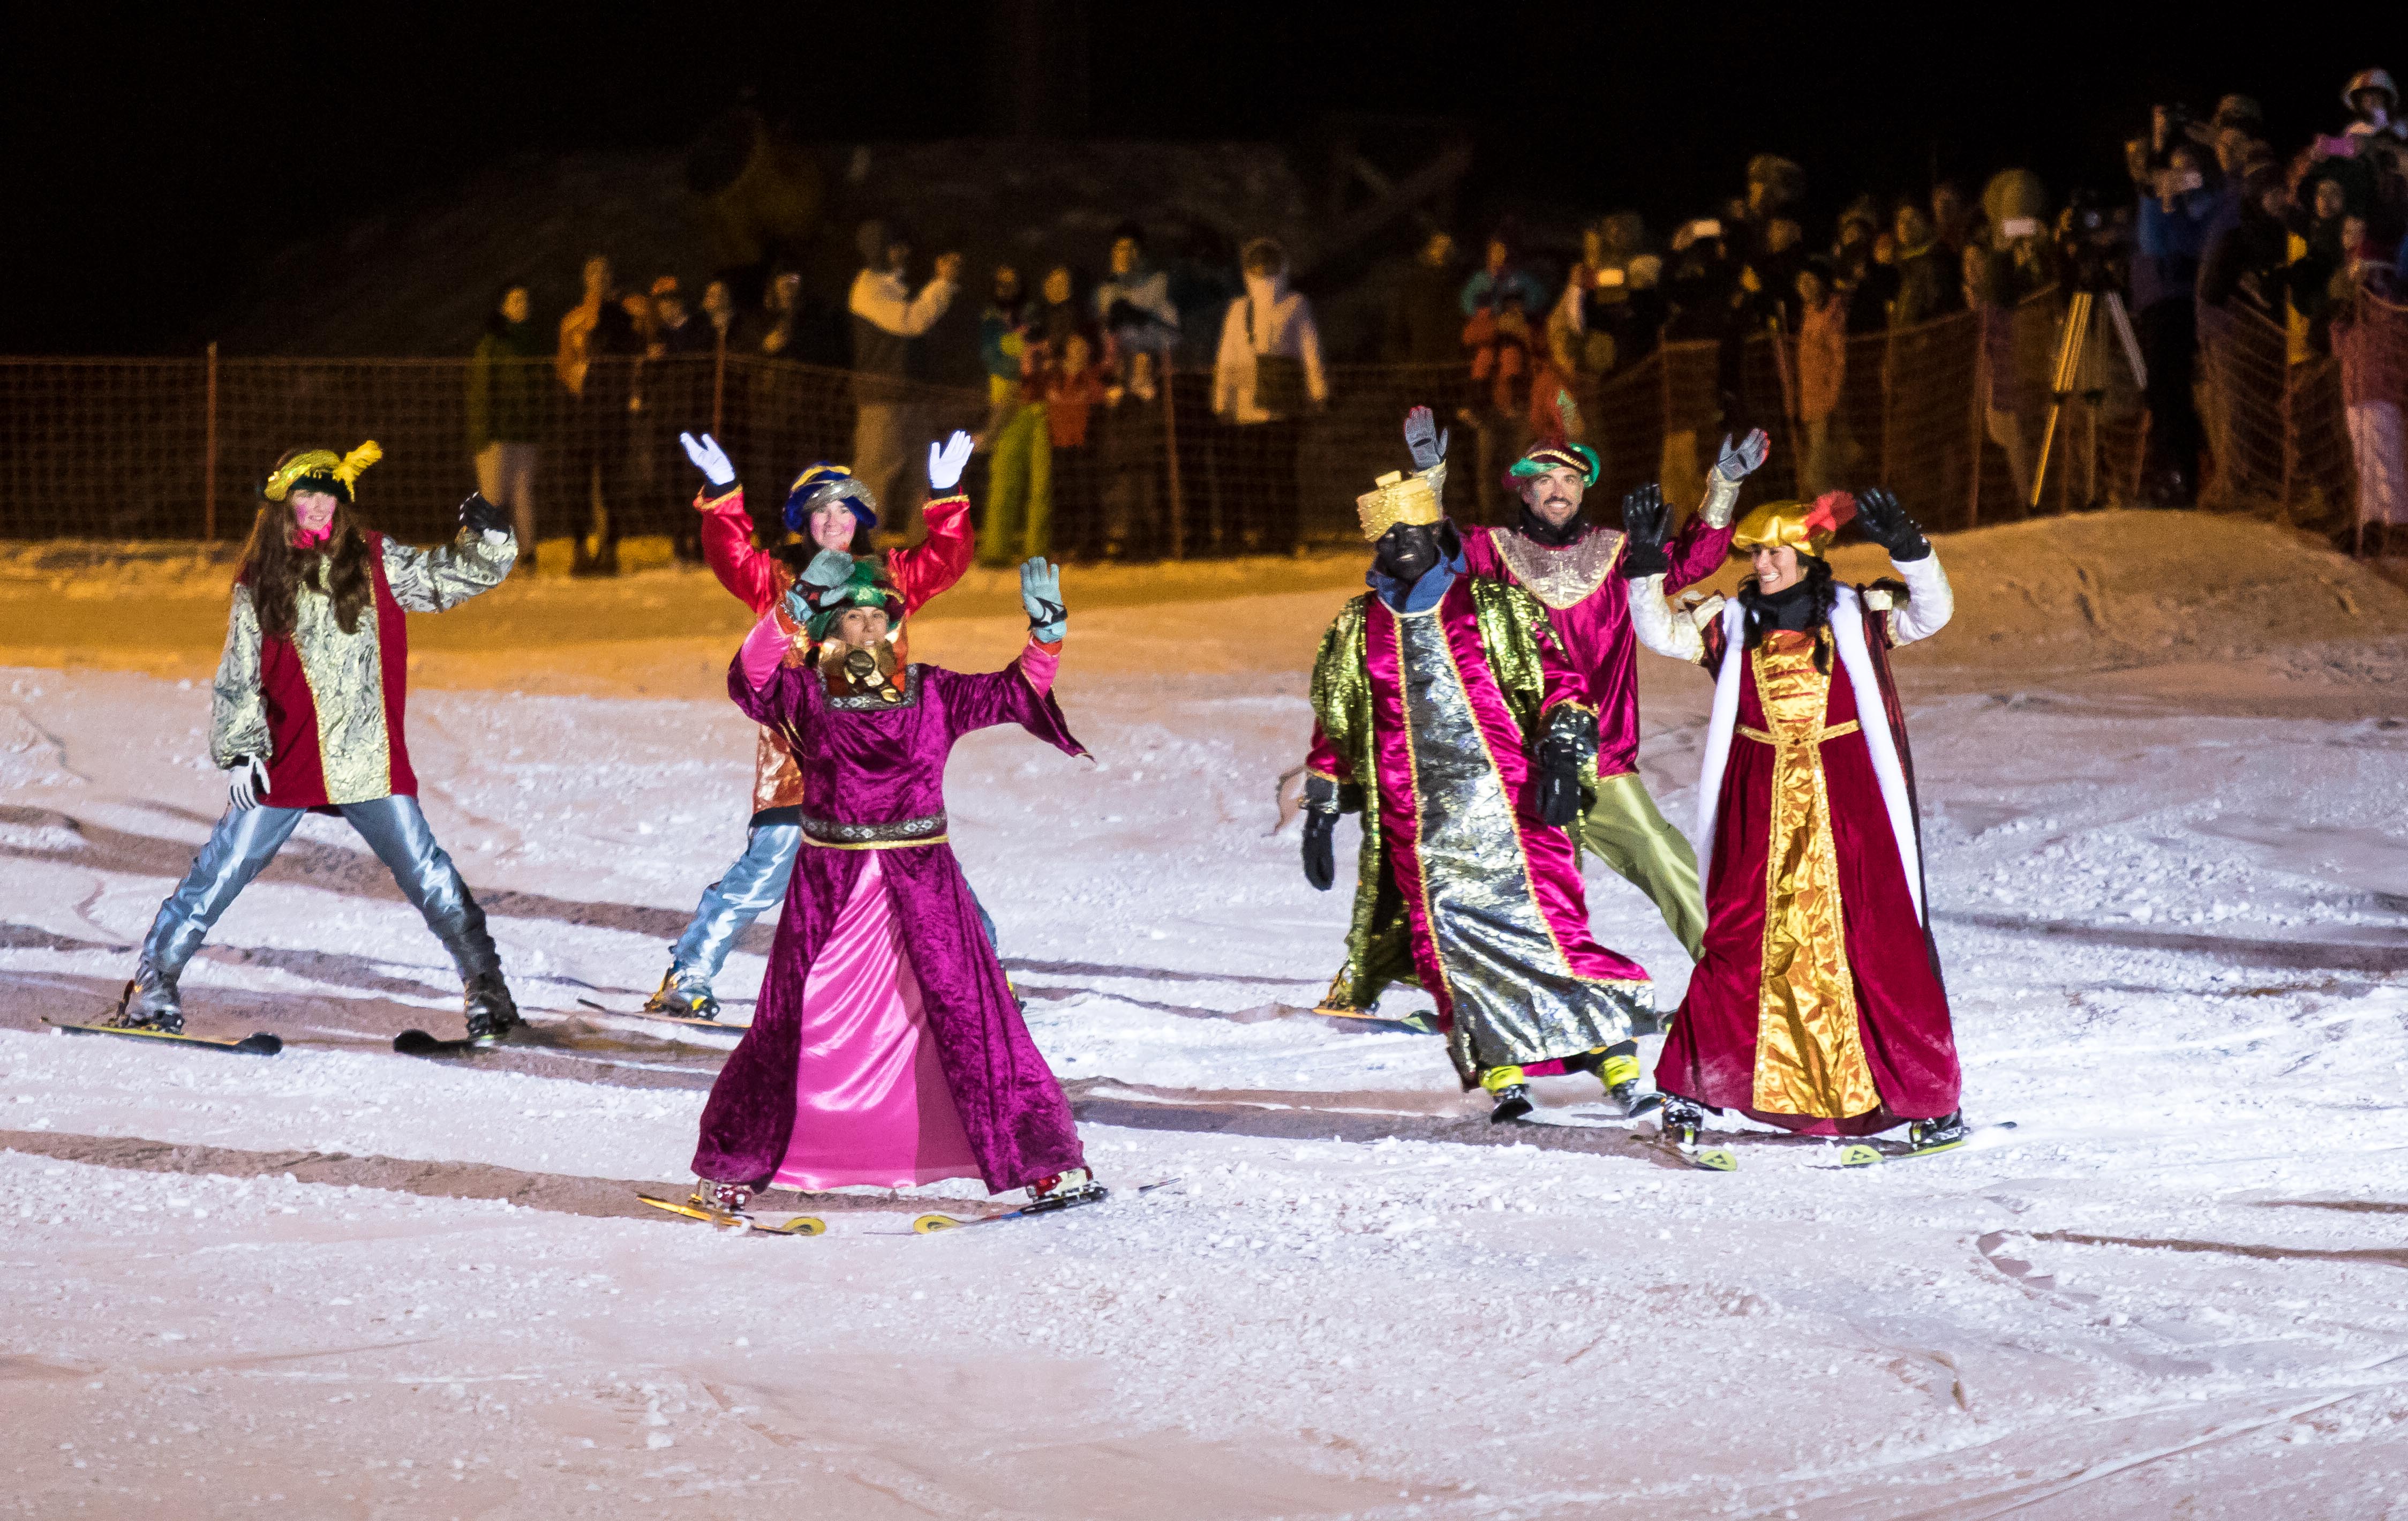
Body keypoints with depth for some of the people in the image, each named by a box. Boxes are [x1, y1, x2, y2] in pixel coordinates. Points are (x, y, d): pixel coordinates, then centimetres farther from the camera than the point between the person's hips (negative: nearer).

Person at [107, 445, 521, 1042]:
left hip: (370, 762, 0)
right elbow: (238, 679, 7)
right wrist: (240, 751, -3)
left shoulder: (376, 562, 3)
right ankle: (153, 984, 11)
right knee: (220, 875, 2)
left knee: (429, 877, -2)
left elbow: (452, 576, 2)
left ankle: (488, 992, 8)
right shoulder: (257, 586, 3)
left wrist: (486, 538, -16)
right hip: (285, 764, 0)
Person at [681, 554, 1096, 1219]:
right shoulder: (805, 693, 3)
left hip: (922, 877, 1)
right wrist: (790, 617, -30)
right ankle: (730, 1170, 13)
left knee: (969, 1014, -2)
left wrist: (1045, 630, -7)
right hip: (832, 882, -1)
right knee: (795, 1024, 1)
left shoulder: (931, 693, 8)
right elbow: (751, 681, -16)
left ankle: (1047, 1163, 3)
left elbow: (1015, 692, 8)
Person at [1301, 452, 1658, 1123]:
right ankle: (1500, 1069, -4)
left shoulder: (1494, 607, 7)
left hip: (1506, 804, -2)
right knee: (1452, 941, -8)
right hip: (1419, 825, 2)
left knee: (1544, 924, -11)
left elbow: (1557, 677, 6)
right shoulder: (1357, 630, 14)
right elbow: (1335, 728, 22)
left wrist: (1563, 750, -10)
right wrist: (1322, 811, 17)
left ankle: (1614, 1051, -2)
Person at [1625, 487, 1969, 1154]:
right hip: (1761, 809, 1)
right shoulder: (1732, 624, 7)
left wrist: (1907, 550, -26)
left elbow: (1930, 614, -10)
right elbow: (1661, 633, 1)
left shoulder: (1856, 616, 2)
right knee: (1739, 945, -2)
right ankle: (1690, 1092, 6)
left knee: (1883, 947, 0)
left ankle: (1932, 1100, 8)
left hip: (1848, 806, -1)